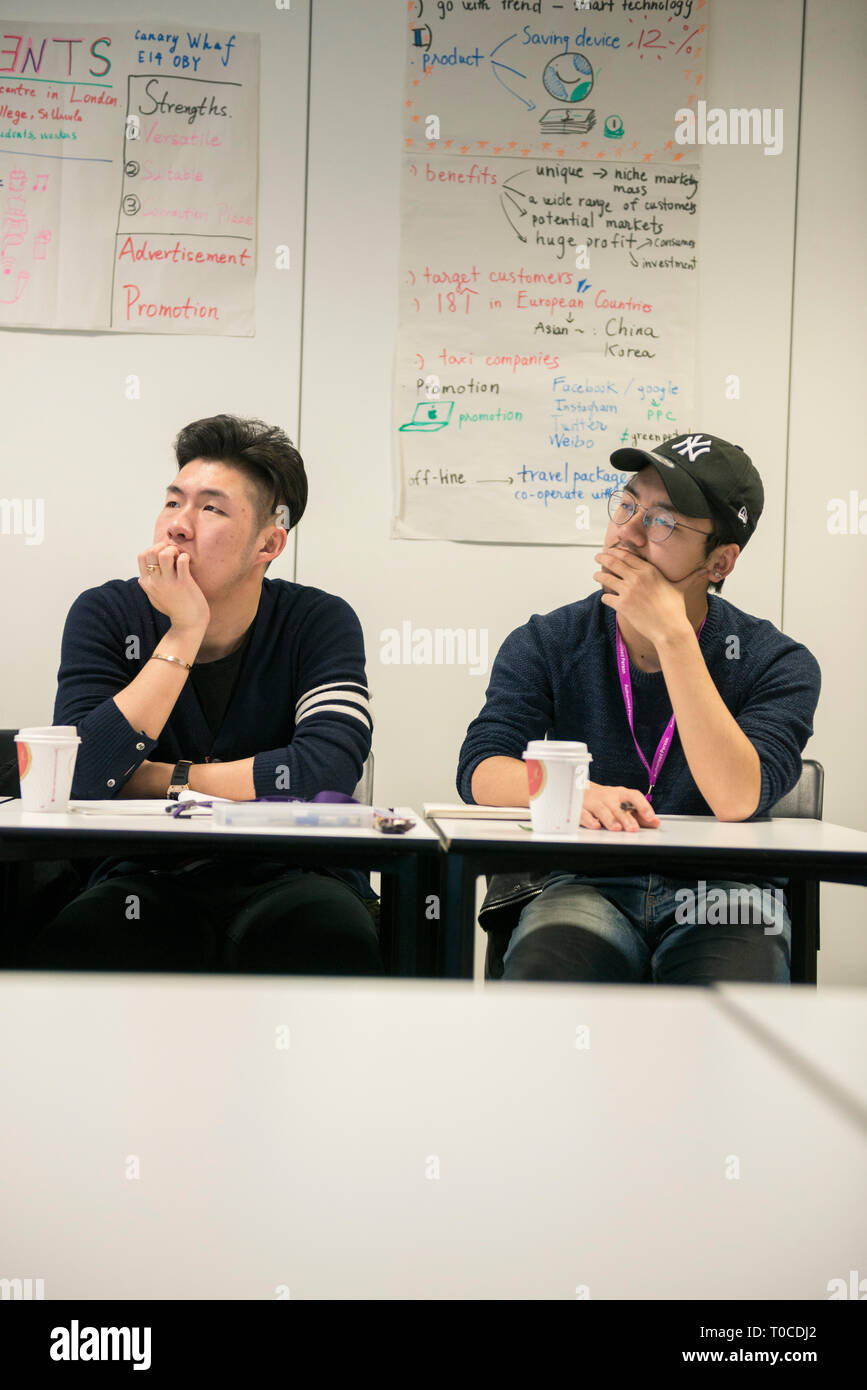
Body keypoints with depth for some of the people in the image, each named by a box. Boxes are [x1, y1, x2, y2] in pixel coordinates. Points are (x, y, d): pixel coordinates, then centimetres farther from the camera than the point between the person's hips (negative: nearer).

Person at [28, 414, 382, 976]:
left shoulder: (318, 621, -4)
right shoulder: (106, 614, -1)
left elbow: (325, 770, -21)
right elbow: (81, 780, -16)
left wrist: (155, 780, -14)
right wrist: (185, 633, -19)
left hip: (287, 877, 0)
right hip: (148, 880, 1)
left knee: (338, 940, -34)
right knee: (68, 946, -32)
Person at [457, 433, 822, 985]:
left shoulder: (777, 664, 0)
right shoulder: (545, 645, 7)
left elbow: (737, 800, -18)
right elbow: (482, 771, -5)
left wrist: (672, 634, -19)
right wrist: (577, 794, -28)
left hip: (722, 895, -1)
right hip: (580, 885, 1)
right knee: (539, 977, -34)